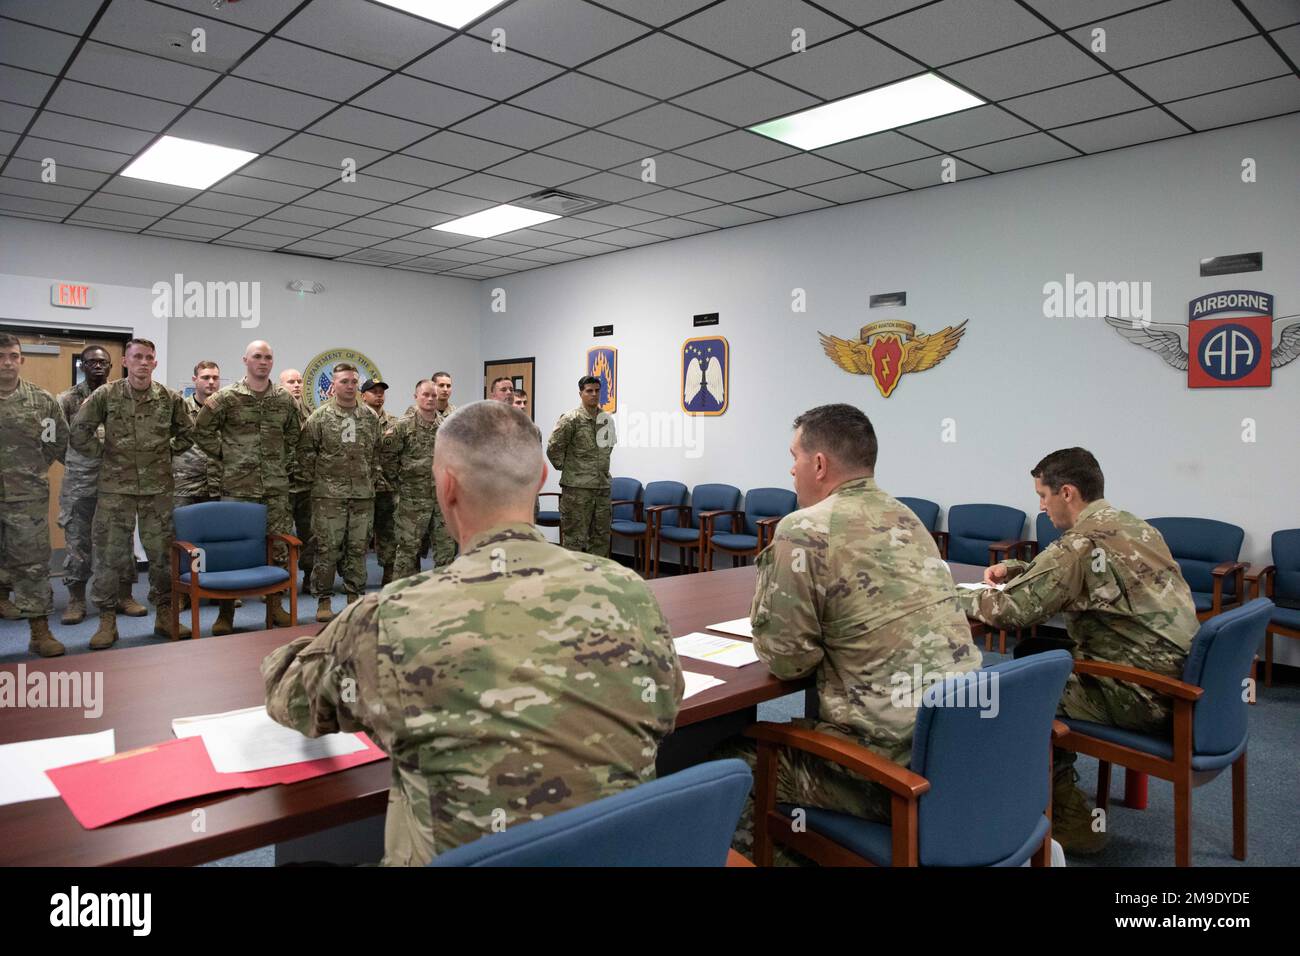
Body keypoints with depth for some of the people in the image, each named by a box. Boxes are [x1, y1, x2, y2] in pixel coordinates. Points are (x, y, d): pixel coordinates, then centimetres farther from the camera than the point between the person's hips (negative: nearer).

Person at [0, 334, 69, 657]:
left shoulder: (42, 400, 2)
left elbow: (59, 443, 8)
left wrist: (30, 468, 5)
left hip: (28, 498, -1)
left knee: (33, 564, 4)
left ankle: (40, 631, 11)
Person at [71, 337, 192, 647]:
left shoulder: (169, 398, 1)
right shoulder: (105, 395, -3)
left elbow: (186, 434, 13)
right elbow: (79, 432, 1)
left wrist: (166, 453, 6)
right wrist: (104, 454, 0)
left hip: (158, 487, 1)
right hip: (115, 487, -1)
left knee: (162, 551, 6)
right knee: (109, 553, 2)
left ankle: (164, 615, 19)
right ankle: (107, 620, 13)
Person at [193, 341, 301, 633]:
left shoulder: (284, 399, 8)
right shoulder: (227, 397, -2)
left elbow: (294, 433, 23)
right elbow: (202, 431, 4)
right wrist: (225, 455, 1)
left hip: (276, 487, 3)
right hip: (237, 486, -3)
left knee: (279, 544, 5)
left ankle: (276, 604, 18)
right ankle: (225, 611, 11)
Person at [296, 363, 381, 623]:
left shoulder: (370, 418, 9)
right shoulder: (320, 416, -2)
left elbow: (377, 453, 17)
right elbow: (305, 450, 0)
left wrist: (371, 478, 11)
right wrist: (314, 478, -1)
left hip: (363, 494, 4)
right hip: (329, 496, -3)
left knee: (358, 548, 9)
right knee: (327, 548, -1)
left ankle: (354, 596, 20)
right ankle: (323, 601, 9)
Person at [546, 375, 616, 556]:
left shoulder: (607, 419, 9)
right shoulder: (570, 419, -9)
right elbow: (553, 448, -8)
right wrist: (565, 468, -1)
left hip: (602, 486, 6)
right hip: (577, 488, -6)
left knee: (601, 536, 12)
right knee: (575, 537, -2)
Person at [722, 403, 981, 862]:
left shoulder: (804, 530, -15)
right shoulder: (905, 517, 10)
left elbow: (784, 658, -11)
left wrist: (771, 566, 2)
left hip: (897, 761, -8)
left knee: (732, 760, 9)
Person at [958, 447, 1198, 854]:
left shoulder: (1082, 543, -20)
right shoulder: (1132, 526, 10)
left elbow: (1009, 609, -22)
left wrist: (957, 596, -5)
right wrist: (1014, 569, 12)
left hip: (1142, 697, -9)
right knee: (1034, 653, 18)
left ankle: (1071, 819, 17)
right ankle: (1055, 778, 28)